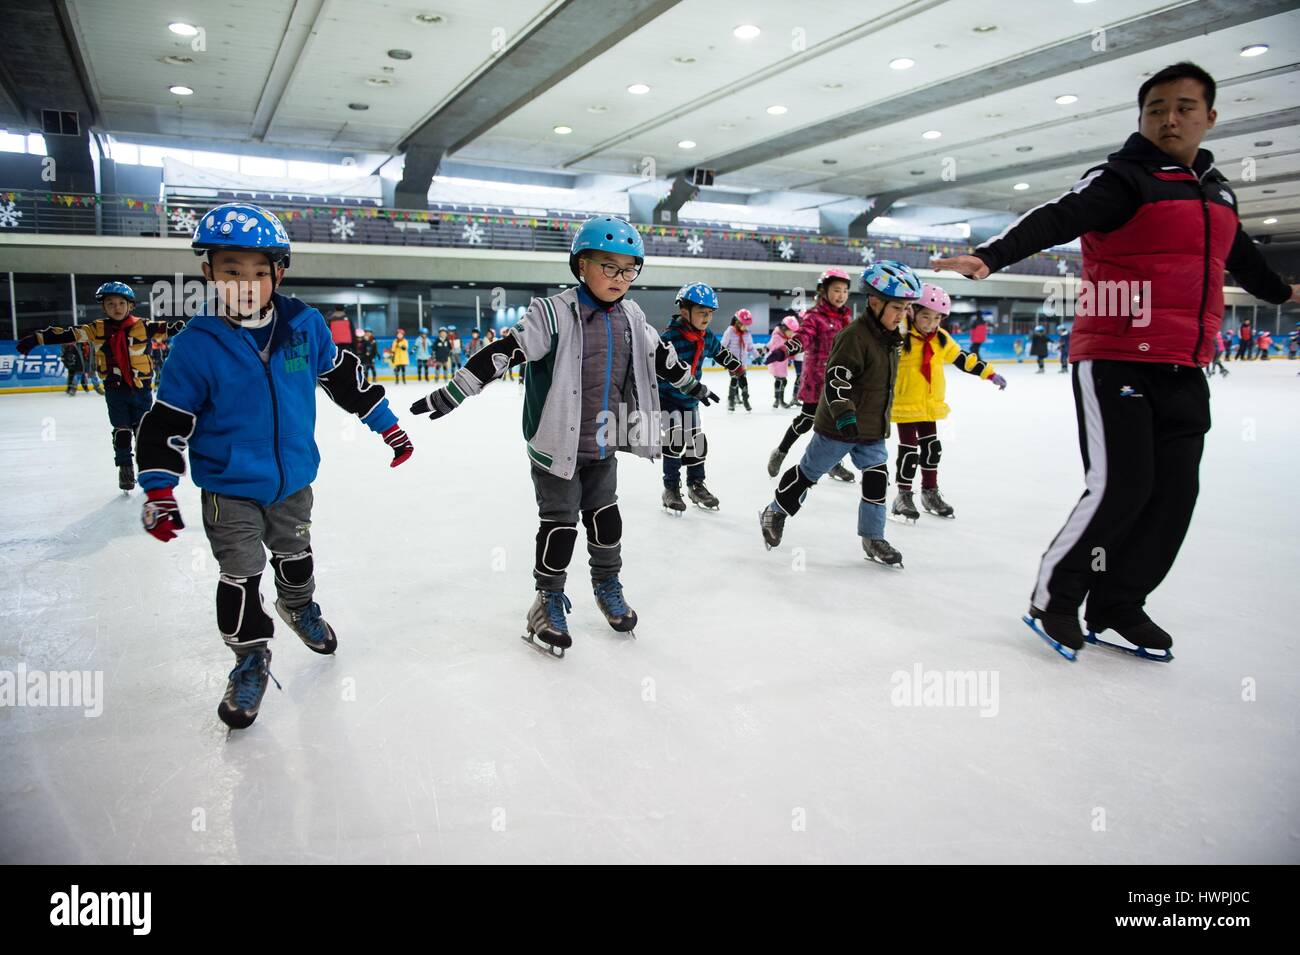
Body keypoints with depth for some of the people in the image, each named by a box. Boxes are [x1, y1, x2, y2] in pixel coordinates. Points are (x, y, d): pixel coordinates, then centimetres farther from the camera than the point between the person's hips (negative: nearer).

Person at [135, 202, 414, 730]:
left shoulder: (304, 325, -9)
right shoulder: (197, 344, -16)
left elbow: (342, 375, 5)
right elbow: (169, 420, -10)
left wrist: (385, 423, 9)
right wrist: (159, 489, -15)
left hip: (294, 478, 3)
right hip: (229, 489, -3)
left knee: (295, 553, 23)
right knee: (241, 576, 2)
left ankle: (298, 605, 52)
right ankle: (251, 658, 22)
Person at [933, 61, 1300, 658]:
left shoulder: (1218, 191, 18)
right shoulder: (1123, 178, -5)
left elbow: (1238, 254, 37)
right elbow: (1057, 219, -24)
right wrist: (991, 256, -42)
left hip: (1185, 372, 7)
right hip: (1114, 361, -7)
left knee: (1173, 495, 4)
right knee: (1120, 486, -14)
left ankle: (1118, 607, 18)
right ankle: (1053, 596, 5)